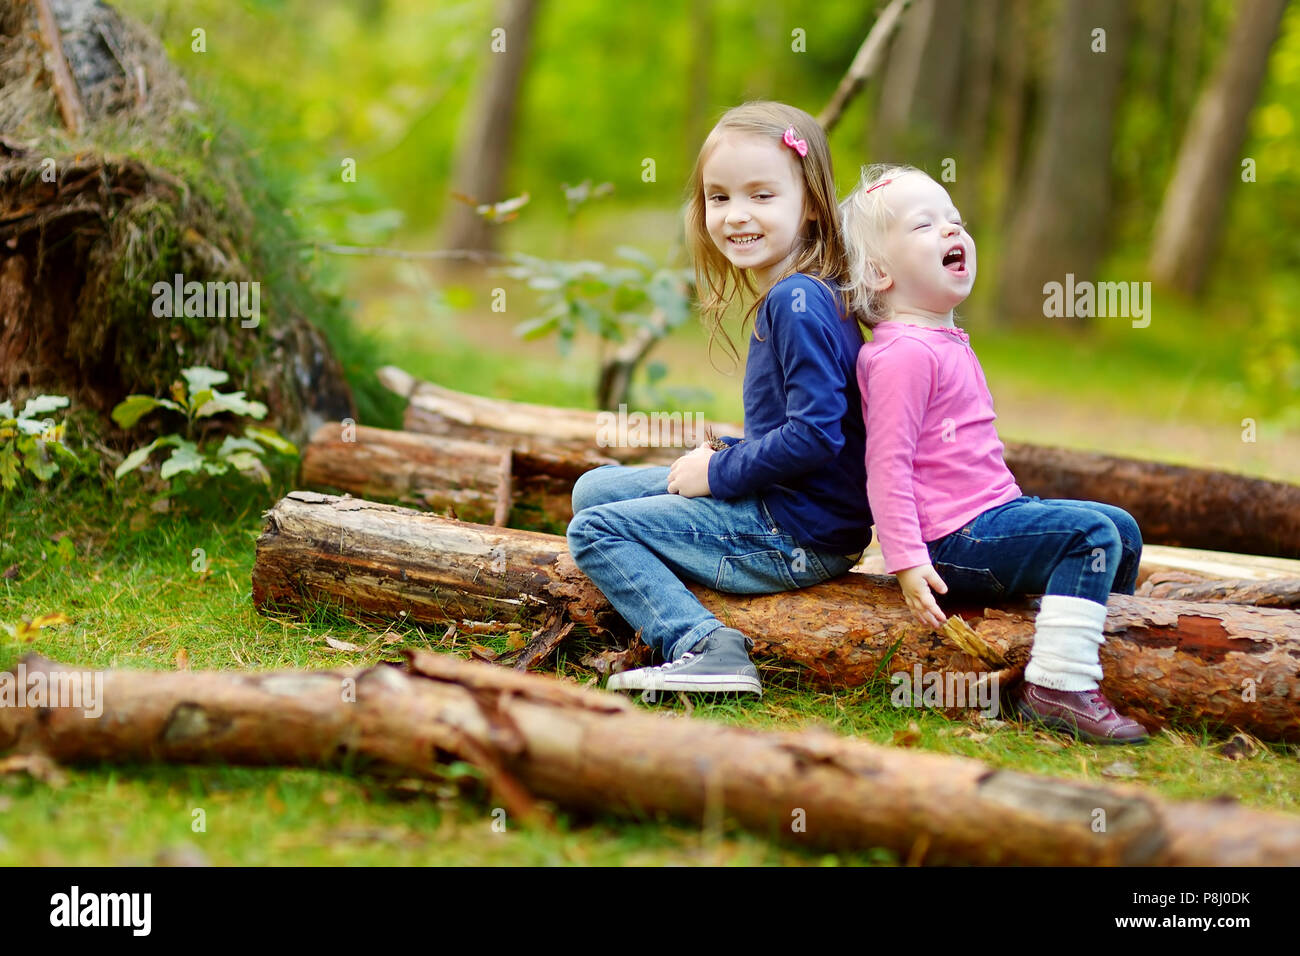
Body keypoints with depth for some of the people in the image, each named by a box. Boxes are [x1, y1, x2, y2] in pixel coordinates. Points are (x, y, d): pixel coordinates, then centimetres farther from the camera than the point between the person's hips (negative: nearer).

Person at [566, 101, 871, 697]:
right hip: (776, 506, 11)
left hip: (800, 537, -11)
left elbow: (816, 434, -27)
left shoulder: (798, 304, -20)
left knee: (595, 532, -8)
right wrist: (724, 453, 5)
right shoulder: (786, 296, 11)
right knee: (594, 489, 16)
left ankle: (701, 646, -17)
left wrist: (721, 472, -15)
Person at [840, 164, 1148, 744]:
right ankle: (1057, 687, -25)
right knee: (1091, 532, -22)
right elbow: (887, 465, -19)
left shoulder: (947, 343, 19)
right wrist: (907, 561, -24)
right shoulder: (904, 353, -14)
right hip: (957, 539, -10)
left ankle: (1106, 650, 25)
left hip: (997, 509, 10)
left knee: (1122, 529, 13)